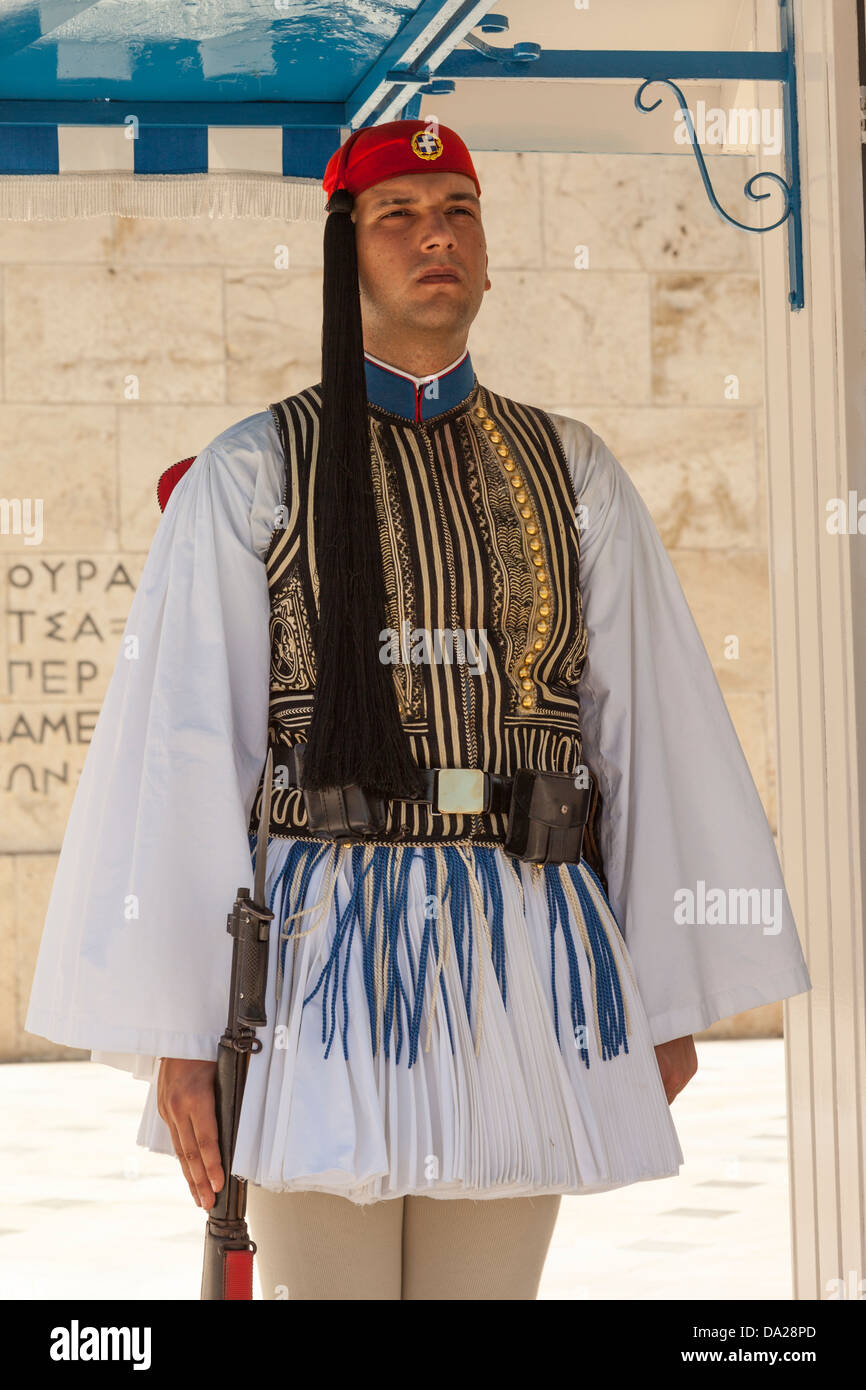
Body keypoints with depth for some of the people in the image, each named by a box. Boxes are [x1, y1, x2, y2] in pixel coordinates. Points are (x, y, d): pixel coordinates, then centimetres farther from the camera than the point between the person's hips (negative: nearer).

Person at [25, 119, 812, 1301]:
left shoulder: (572, 472, 11)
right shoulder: (252, 474, 2)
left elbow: (648, 722, 10)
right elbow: (183, 746, -2)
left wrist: (674, 997, 6)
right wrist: (176, 1034, -7)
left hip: (525, 958, 3)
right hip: (327, 943, -2)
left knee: (492, 1283, 8)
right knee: (325, 1277, 2)